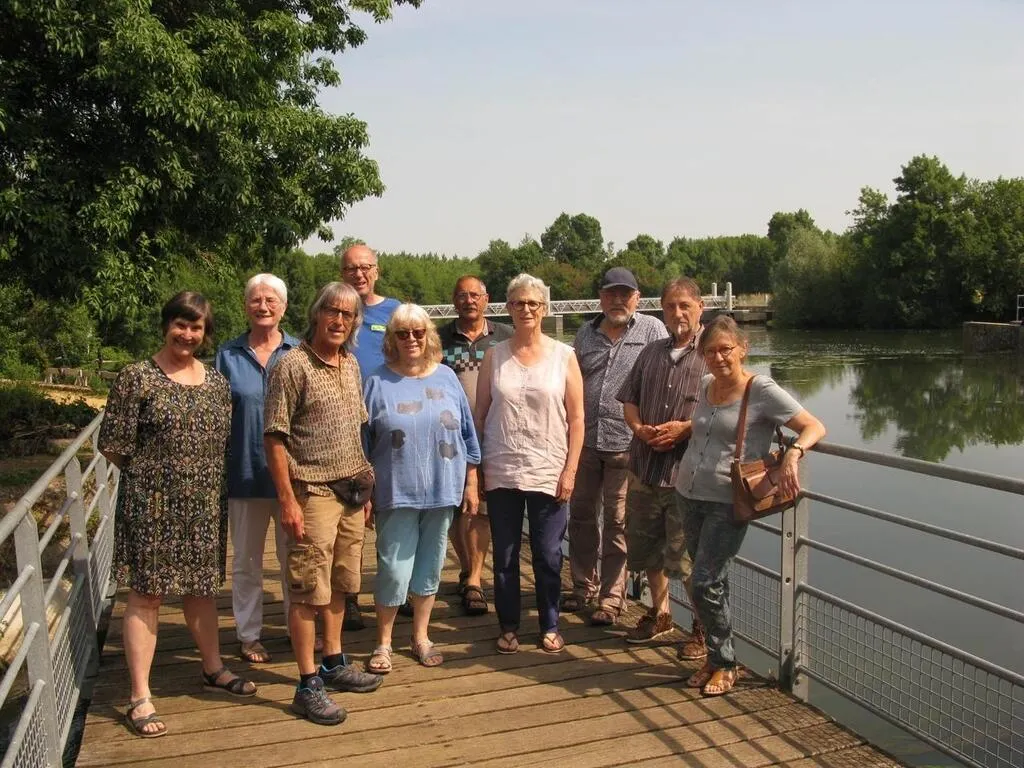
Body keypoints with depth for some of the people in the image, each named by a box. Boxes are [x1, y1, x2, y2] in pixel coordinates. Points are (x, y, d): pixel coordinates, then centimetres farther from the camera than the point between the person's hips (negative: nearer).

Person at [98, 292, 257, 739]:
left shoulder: (216, 381, 8)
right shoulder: (137, 378, -7)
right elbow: (113, 445, -6)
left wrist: (207, 480, 8)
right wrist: (151, 476, 1)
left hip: (204, 505, 5)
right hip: (151, 505, -5)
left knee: (201, 588, 17)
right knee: (146, 595, 0)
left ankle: (213, 669, 32)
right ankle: (140, 698, 8)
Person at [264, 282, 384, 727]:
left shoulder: (351, 365, 10)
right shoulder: (293, 366, -12)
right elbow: (274, 437, -13)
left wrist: (364, 485, 16)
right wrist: (287, 500, -16)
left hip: (351, 491, 7)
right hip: (313, 493, -7)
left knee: (340, 585, 16)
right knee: (309, 591, 0)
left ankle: (334, 664, 31)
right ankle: (307, 685, 9)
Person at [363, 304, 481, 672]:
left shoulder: (446, 378, 5)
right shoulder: (377, 383, -2)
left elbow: (467, 435, 9)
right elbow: (362, 445, 1)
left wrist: (471, 484, 8)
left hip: (442, 490, 3)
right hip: (396, 494, -3)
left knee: (430, 566, 13)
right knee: (394, 570, -1)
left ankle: (420, 637, 30)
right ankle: (383, 643, 19)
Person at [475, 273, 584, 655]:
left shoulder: (563, 356, 1)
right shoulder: (494, 356, 4)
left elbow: (577, 417, 0)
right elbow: (480, 415, 6)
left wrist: (570, 469, -5)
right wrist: (476, 467, 0)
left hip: (548, 473, -1)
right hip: (501, 473, 1)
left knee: (548, 555, 6)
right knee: (504, 556, 9)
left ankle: (549, 626, 23)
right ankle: (508, 626, 24)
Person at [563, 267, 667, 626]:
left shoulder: (652, 330, 0)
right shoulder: (586, 333, 12)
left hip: (627, 443, -4)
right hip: (585, 439, 5)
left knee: (618, 523, 3)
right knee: (581, 515, 13)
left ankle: (611, 598, 14)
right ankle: (584, 586, 30)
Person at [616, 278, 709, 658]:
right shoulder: (651, 352, 14)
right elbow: (629, 400, 16)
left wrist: (685, 428, -19)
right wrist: (639, 428, -4)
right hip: (645, 468, 6)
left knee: (687, 558, 0)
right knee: (646, 549, 17)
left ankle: (702, 628, 21)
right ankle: (659, 614, 37)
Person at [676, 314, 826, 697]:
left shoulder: (762, 391, -11)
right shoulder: (705, 386, 8)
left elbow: (815, 427, -15)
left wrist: (792, 454, -32)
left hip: (727, 503, -6)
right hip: (688, 495, 6)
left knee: (706, 583, -8)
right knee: (713, 582, 12)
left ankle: (724, 663, 11)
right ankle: (716, 656, 26)